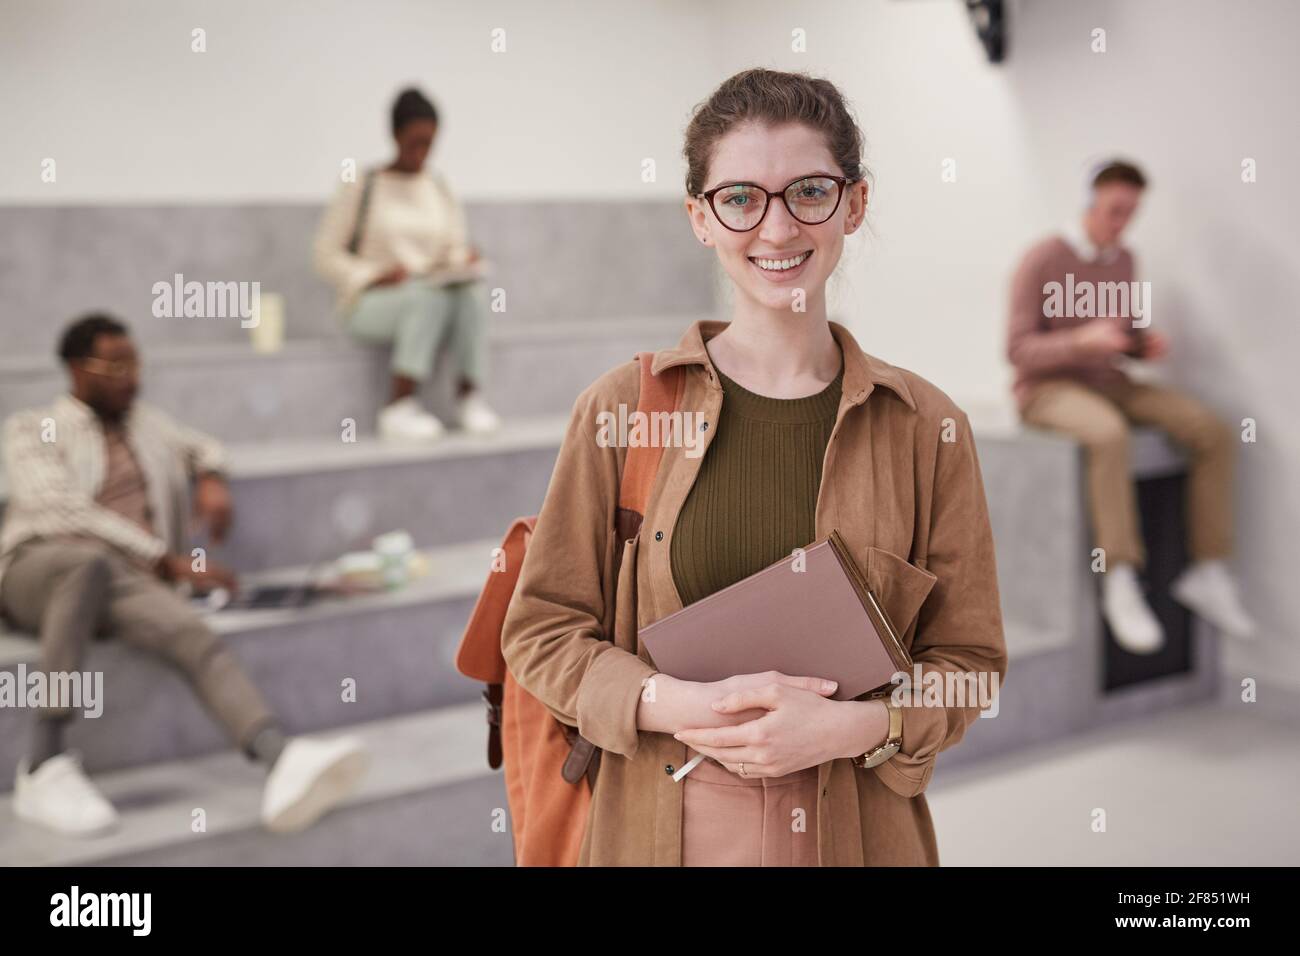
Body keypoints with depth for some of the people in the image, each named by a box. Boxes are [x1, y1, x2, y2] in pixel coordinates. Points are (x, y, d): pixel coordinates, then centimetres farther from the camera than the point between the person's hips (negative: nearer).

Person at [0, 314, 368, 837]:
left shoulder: (145, 422, 28)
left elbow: (202, 445, 45)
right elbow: (64, 510, -4)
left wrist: (211, 478, 18)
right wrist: (168, 562, -12)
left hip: (122, 581, 4)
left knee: (196, 635, -32)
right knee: (92, 562, -42)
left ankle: (283, 763, -58)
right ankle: (45, 765, -40)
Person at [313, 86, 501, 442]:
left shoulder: (439, 188, 12)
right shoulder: (361, 187, -2)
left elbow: (455, 249, 16)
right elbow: (327, 253, -3)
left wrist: (463, 259, -8)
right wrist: (374, 277, -17)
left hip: (433, 297, 4)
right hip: (371, 303, -4)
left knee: (471, 292, -31)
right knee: (431, 297, -37)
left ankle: (469, 395, -27)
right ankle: (399, 407, -36)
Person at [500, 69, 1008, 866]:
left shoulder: (927, 427, -3)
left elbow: (969, 660, 1)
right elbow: (542, 630, -1)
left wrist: (850, 726, -16)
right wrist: (676, 704, -17)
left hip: (862, 834, 1)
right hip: (661, 830, 0)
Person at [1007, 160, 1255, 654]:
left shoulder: (1123, 260, 8)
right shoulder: (1041, 261, -12)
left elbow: (1126, 340, 17)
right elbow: (1020, 351, -16)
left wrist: (1148, 344, -8)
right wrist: (1084, 341, -32)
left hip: (1109, 384, 7)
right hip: (1048, 390, -7)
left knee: (1211, 430, -16)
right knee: (1109, 435, -41)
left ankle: (1206, 571, -10)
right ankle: (1120, 583, -34)